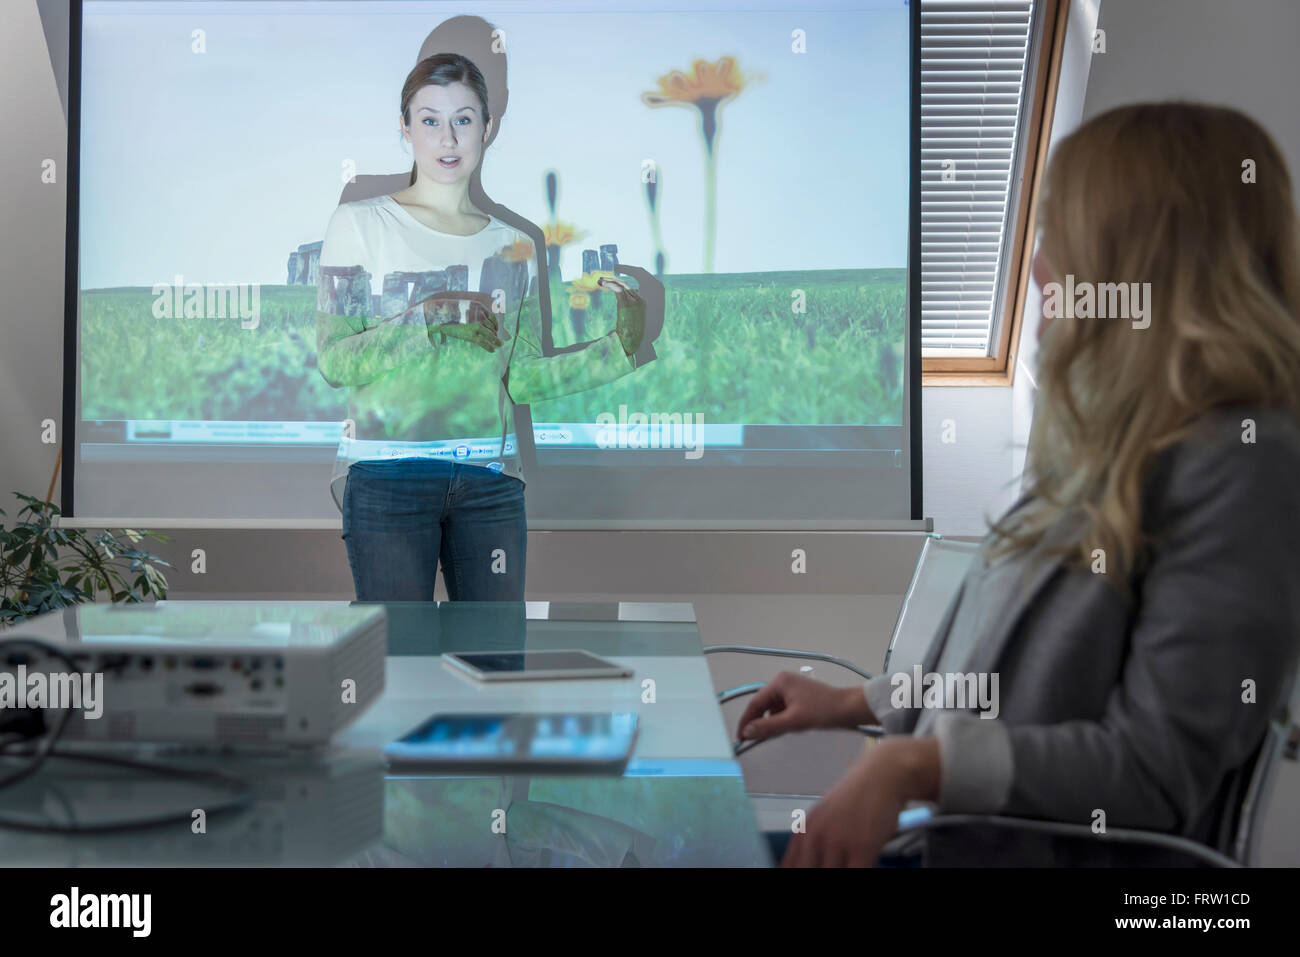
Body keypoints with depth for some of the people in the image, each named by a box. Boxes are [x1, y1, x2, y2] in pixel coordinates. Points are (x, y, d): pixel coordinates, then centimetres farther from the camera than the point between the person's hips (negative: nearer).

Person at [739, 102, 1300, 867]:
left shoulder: (1238, 459, -16)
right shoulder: (1127, 445, 13)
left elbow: (1157, 767, -19)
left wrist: (915, 763, -25)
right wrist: (859, 704, 19)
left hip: (1043, 851, -8)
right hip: (938, 836, 8)